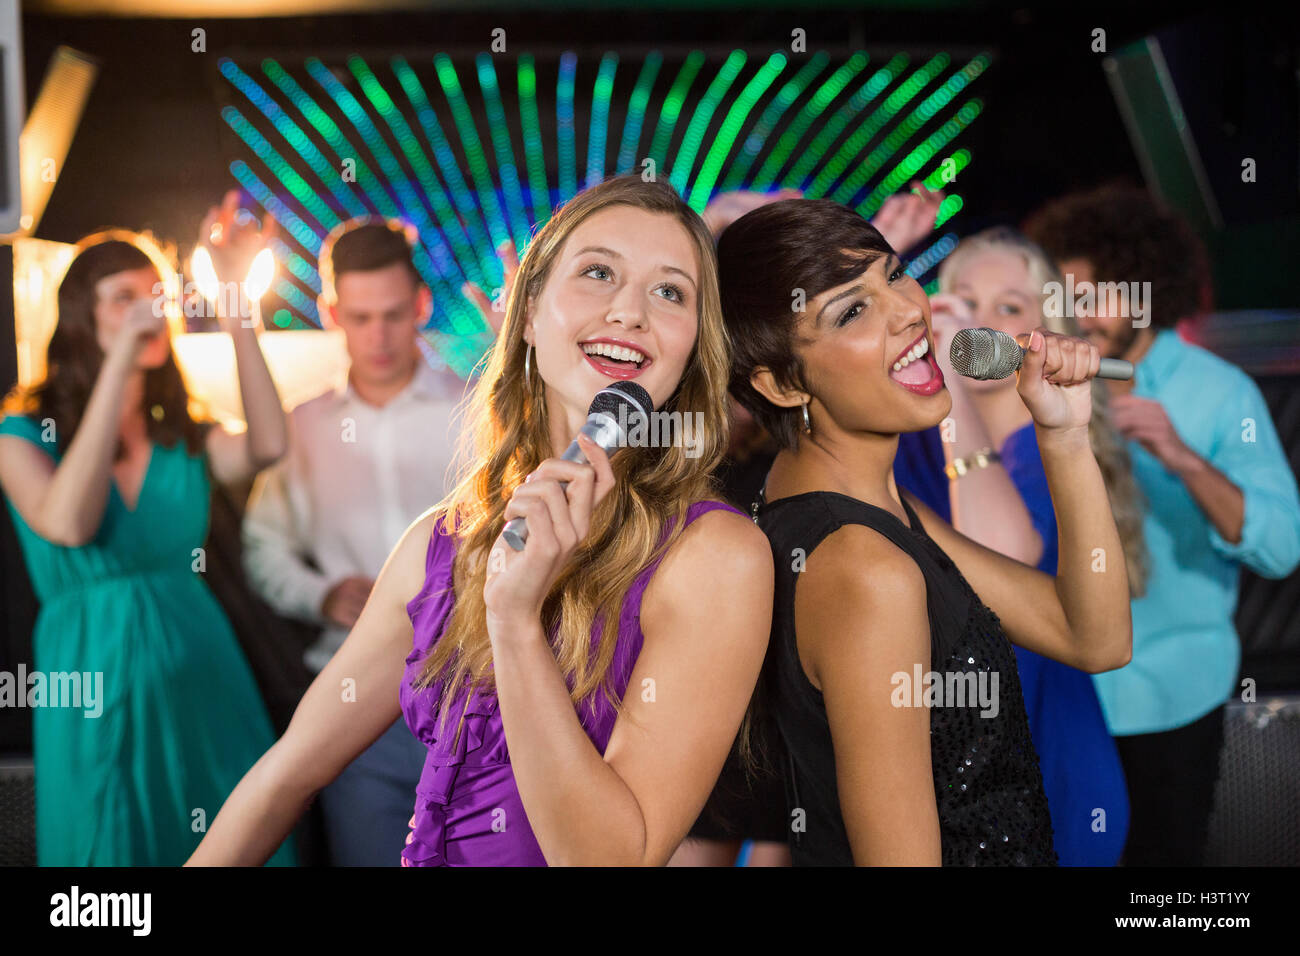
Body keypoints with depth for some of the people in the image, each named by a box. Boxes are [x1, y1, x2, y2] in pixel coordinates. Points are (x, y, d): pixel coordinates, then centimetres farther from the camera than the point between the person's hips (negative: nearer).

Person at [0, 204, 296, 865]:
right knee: (115, 843, 9)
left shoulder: (183, 437, 7)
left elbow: (266, 448, -15)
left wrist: (236, 310, -20)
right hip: (96, 687, -3)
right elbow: (68, 525, -24)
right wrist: (119, 364, -24)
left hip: (202, 677, 3)